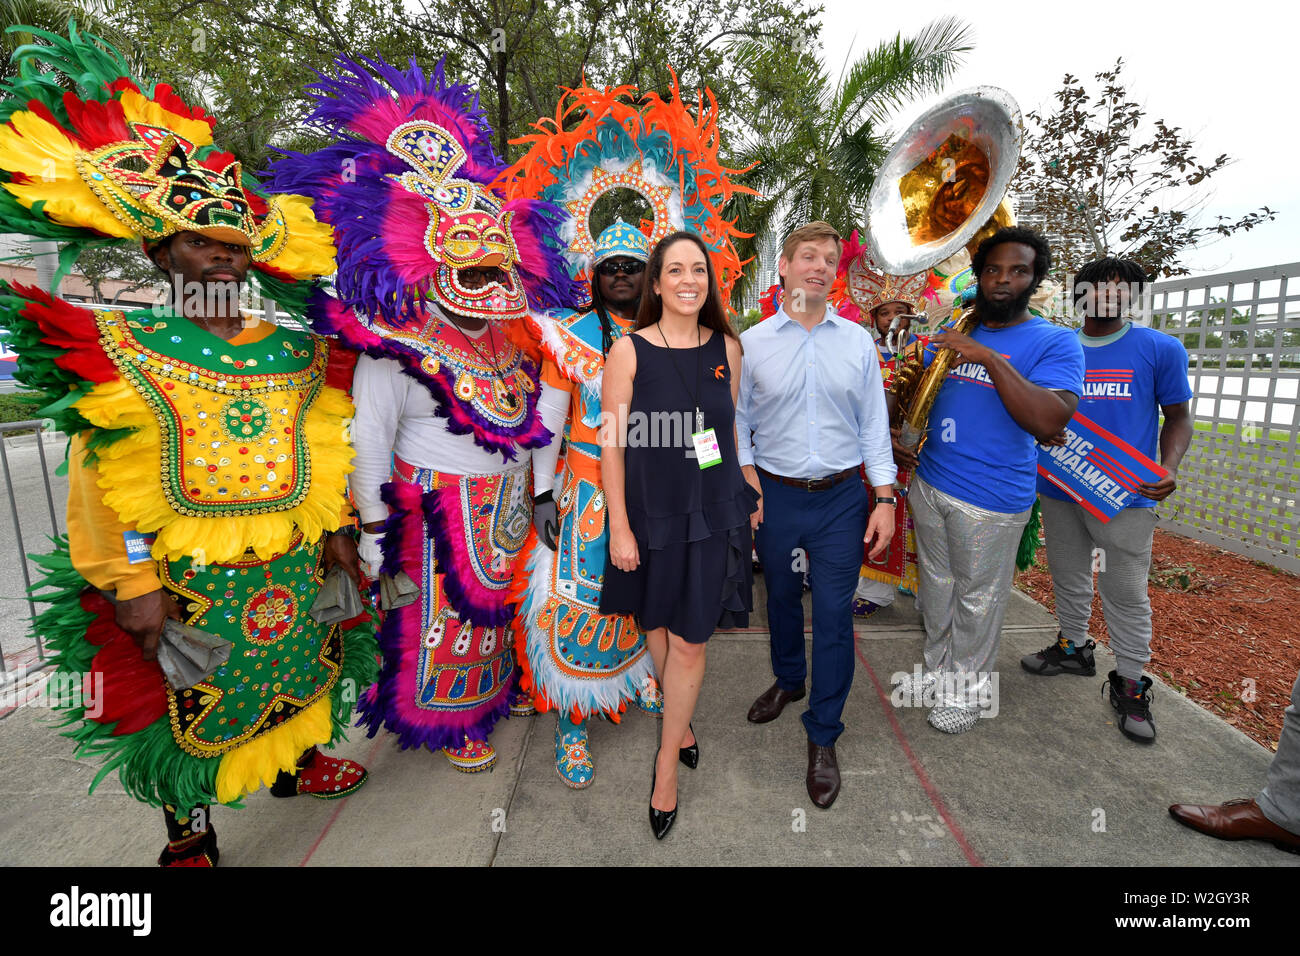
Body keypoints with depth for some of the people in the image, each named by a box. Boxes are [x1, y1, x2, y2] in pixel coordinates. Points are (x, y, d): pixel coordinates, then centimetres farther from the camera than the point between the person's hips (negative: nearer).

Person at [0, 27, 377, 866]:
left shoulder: (295, 350, 3)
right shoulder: (119, 348, -6)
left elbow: (323, 452, 7)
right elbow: (105, 479, -8)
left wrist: (336, 534, 8)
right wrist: (131, 583, -11)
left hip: (292, 560, 4)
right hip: (184, 572, -3)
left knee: (297, 667, 22)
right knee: (189, 704, 10)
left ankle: (298, 761, 49)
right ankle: (189, 836, 33)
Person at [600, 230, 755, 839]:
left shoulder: (727, 348, 2)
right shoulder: (629, 351, -7)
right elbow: (611, 445, -8)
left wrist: (746, 496, 13)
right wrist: (619, 527, -10)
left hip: (712, 513, 1)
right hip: (649, 513, -1)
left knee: (689, 641, 5)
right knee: (656, 623, 18)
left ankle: (667, 762, 27)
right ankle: (679, 716, 48)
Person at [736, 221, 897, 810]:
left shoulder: (858, 341, 3)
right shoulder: (751, 343, 0)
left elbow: (874, 424, 5)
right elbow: (737, 421, 4)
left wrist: (885, 498, -1)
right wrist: (748, 484, -7)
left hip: (842, 499, 0)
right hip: (775, 495, 1)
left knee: (834, 614, 2)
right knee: (781, 597, 17)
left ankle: (823, 737, 19)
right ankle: (789, 680, 46)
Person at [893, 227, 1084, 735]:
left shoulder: (1056, 342, -8)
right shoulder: (951, 334, 8)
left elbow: (1049, 421, -24)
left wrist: (992, 359, -28)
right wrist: (894, 434, -4)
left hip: (991, 500, -5)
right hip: (929, 482, 5)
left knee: (977, 600, 10)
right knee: (935, 587, 18)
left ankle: (969, 690, 31)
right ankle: (938, 671, 38)